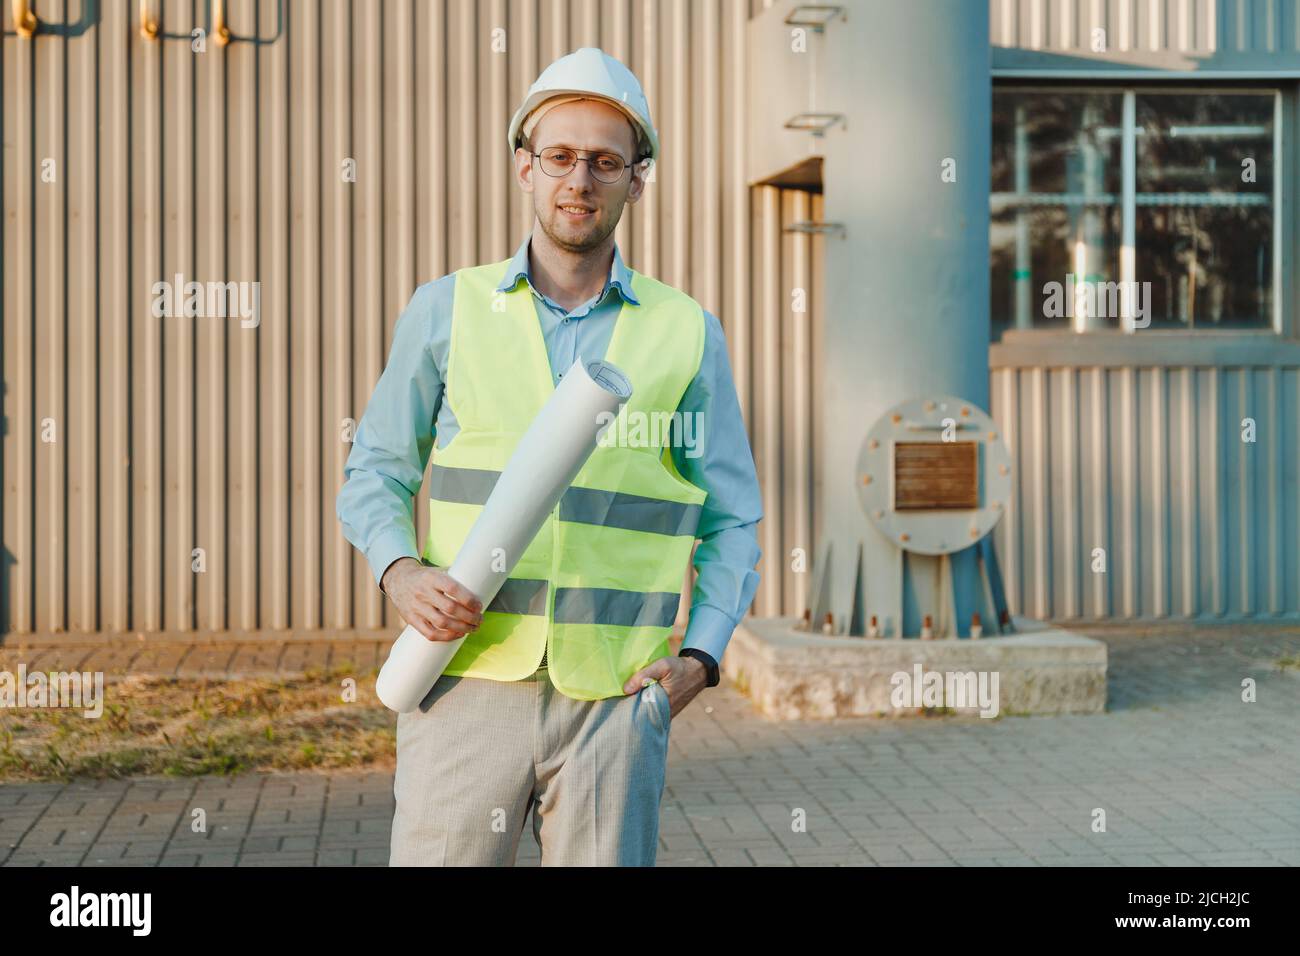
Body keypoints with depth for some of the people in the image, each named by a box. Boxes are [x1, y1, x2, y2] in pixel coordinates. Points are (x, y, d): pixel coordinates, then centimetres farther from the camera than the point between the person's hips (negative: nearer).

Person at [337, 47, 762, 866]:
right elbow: (375, 473, 12)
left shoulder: (688, 335, 9)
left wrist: (700, 656, -3)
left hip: (613, 703, 1)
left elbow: (731, 523, 12)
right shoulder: (447, 311, 8)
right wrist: (401, 572, -9)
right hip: (468, 686, 0)